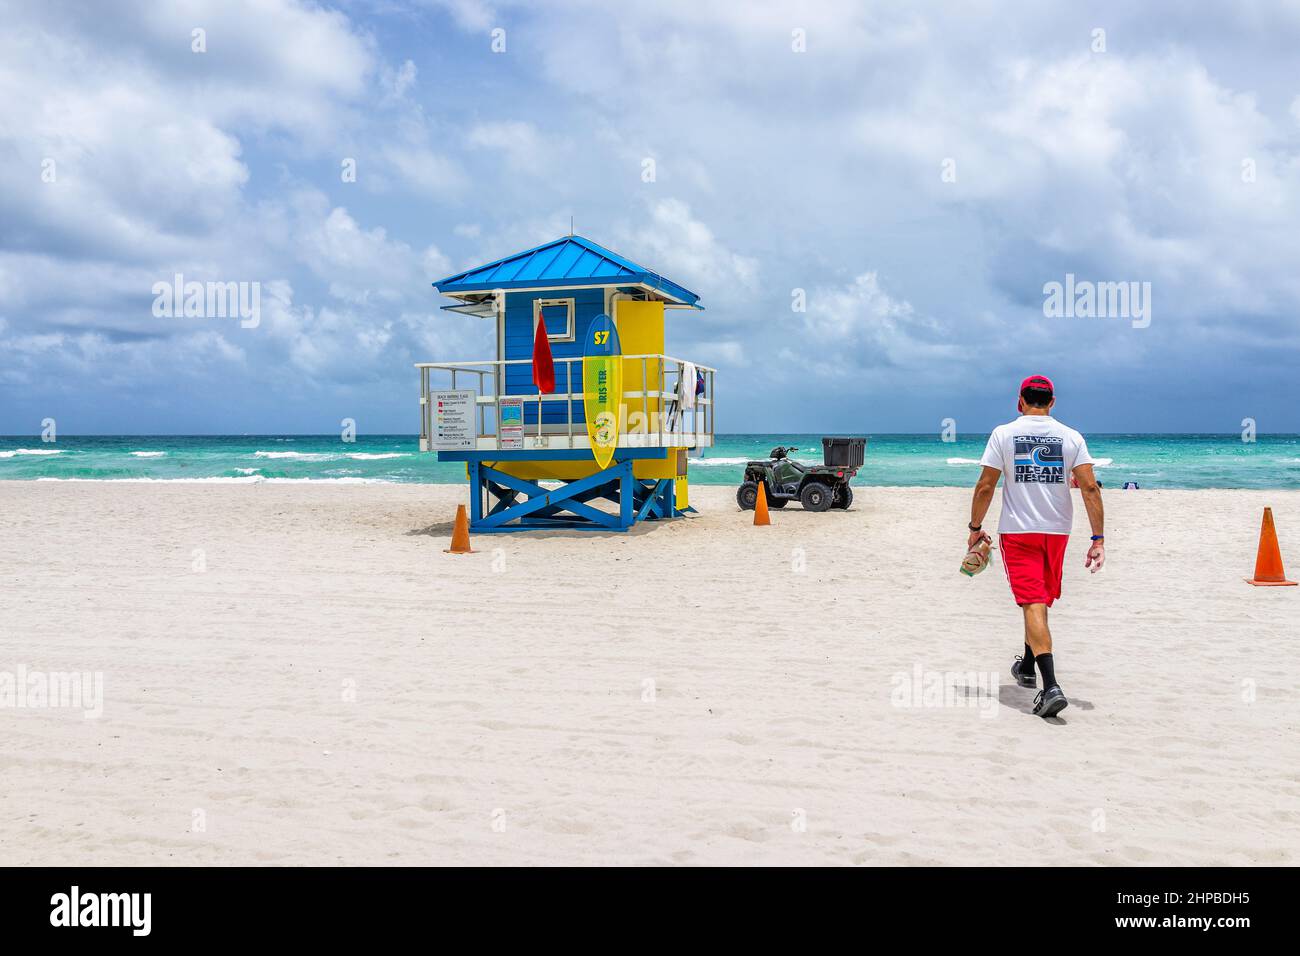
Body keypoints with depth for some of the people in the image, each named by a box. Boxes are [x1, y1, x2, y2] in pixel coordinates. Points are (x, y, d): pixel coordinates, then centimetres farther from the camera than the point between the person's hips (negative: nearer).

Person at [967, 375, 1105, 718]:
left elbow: (985, 486, -5)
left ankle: (1051, 686, -20)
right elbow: (1090, 488, -5)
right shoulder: (1071, 437, 2)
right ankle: (1027, 668, 38)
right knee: (1041, 602, 20)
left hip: (1017, 531, -3)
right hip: (1057, 530, 3)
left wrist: (975, 528, 6)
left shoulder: (1003, 433, -3)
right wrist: (1098, 539, -3)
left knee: (1034, 604, -7)